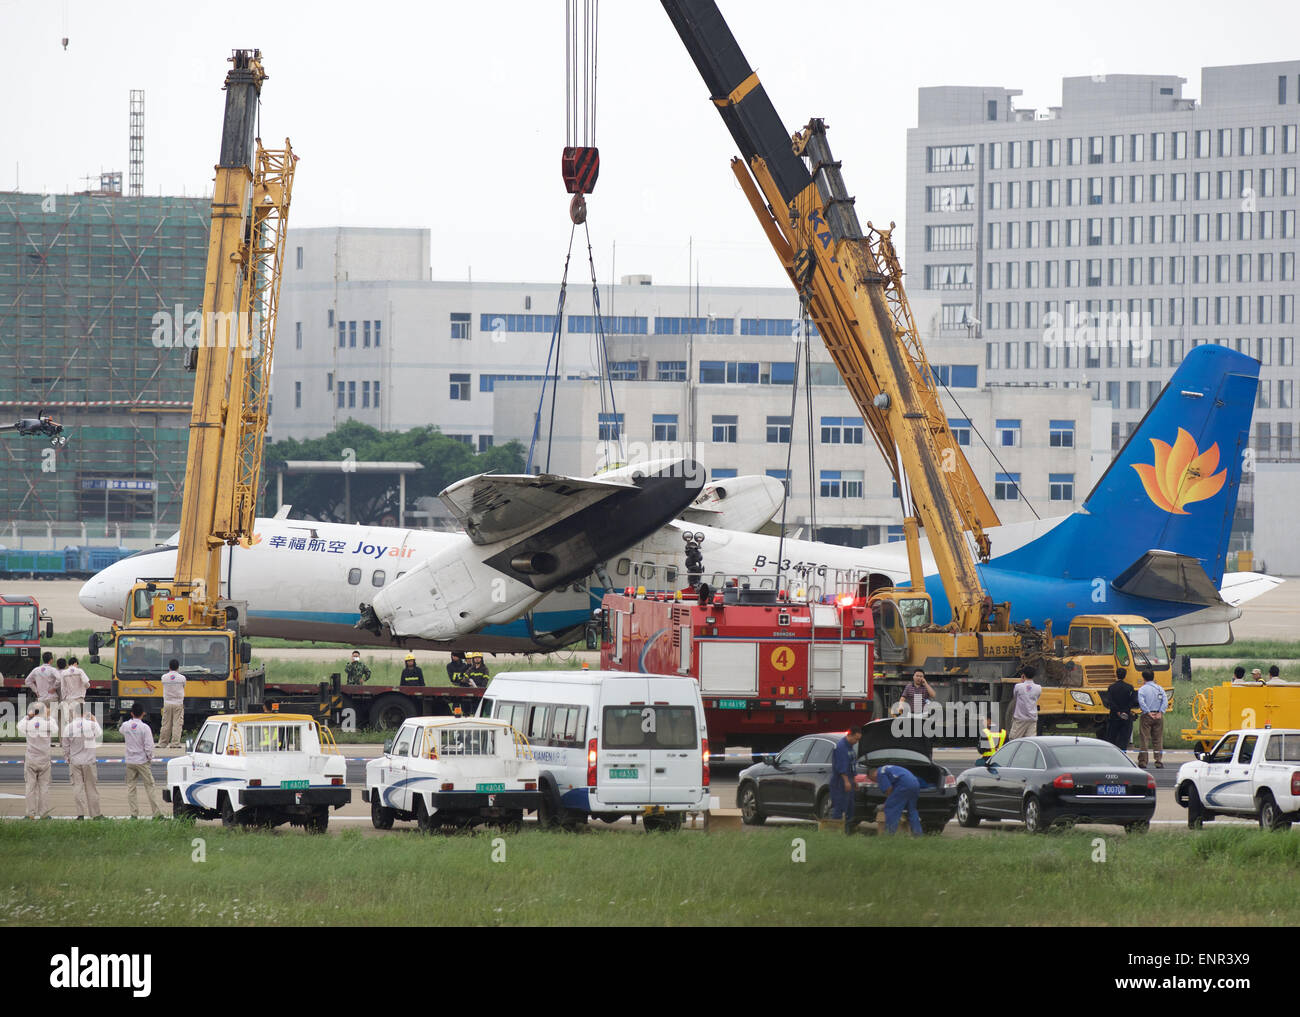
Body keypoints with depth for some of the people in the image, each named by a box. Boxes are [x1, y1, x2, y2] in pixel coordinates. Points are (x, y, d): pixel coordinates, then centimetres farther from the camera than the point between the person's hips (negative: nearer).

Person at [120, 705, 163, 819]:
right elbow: (149, 746, -16)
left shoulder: (125, 725, -3)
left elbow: (121, 730, 23)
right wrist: (150, 758, 1)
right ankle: (157, 813, 0)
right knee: (150, 787, 1)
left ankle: (134, 813, 7)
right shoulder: (144, 728, -15)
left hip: (130, 761, 3)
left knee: (130, 788, 10)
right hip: (142, 761, -3)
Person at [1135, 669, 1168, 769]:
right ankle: (1159, 762, 2)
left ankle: (1142, 761, 0)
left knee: (1145, 739, 1)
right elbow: (1165, 701, -4)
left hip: (1146, 716, -2)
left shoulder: (1142, 689, -2)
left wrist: (1148, 713, -12)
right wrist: (1160, 712, -7)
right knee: (1159, 739, 6)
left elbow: (1141, 702, -16)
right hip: (1159, 716, 2)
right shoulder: (1159, 689, 7)